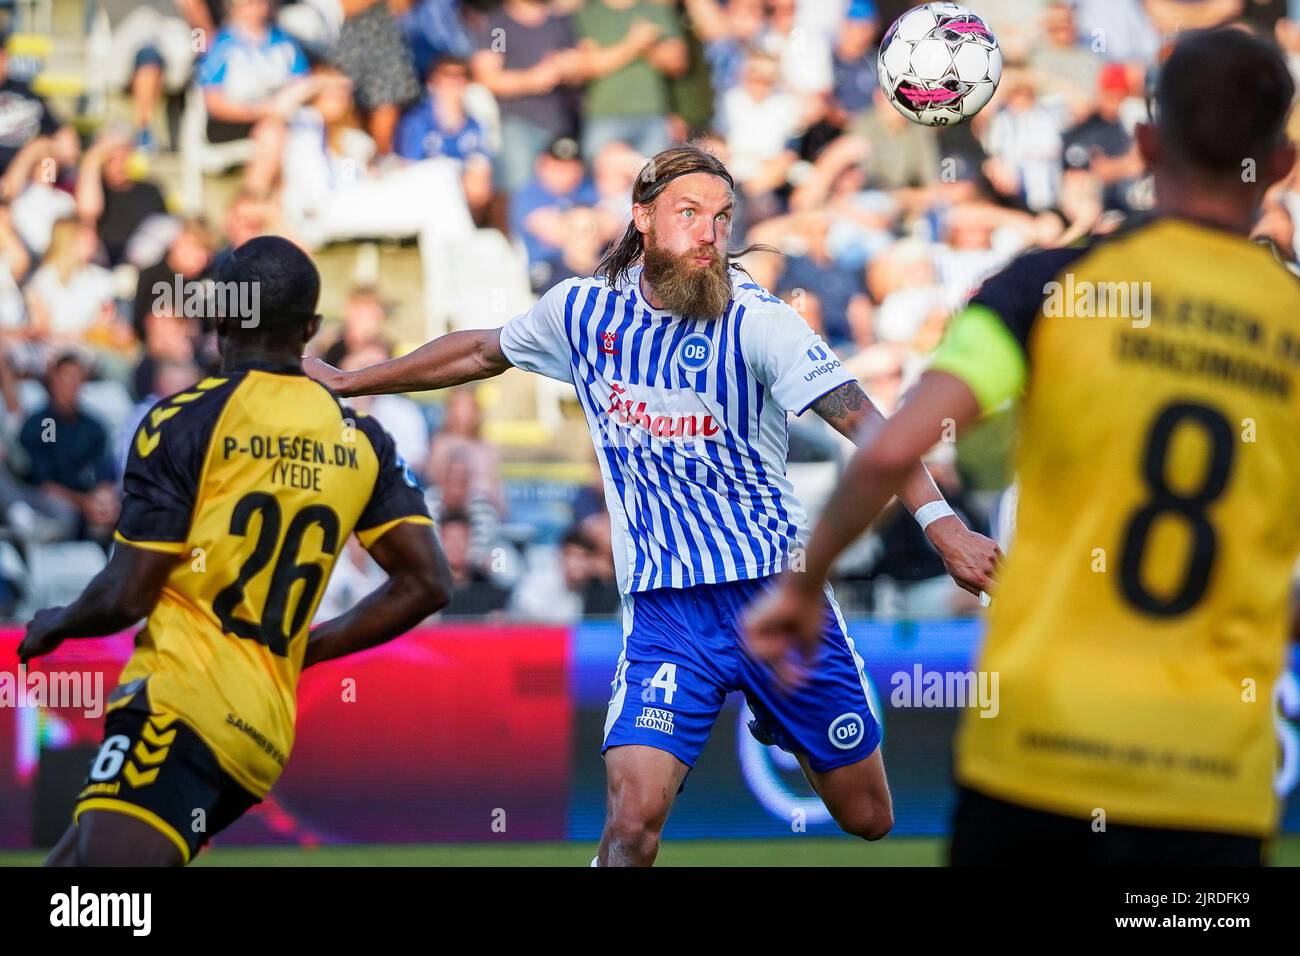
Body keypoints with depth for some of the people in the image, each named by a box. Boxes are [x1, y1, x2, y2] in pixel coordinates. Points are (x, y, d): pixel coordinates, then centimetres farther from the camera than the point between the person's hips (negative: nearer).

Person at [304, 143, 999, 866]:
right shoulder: (584, 310, 1)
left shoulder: (755, 320, -11)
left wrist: (939, 519, -37)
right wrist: (348, 383, 27)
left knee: (868, 818, 11)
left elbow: (859, 418, -22)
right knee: (634, 814, -21)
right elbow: (482, 352, 21)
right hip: (664, 608, 1)